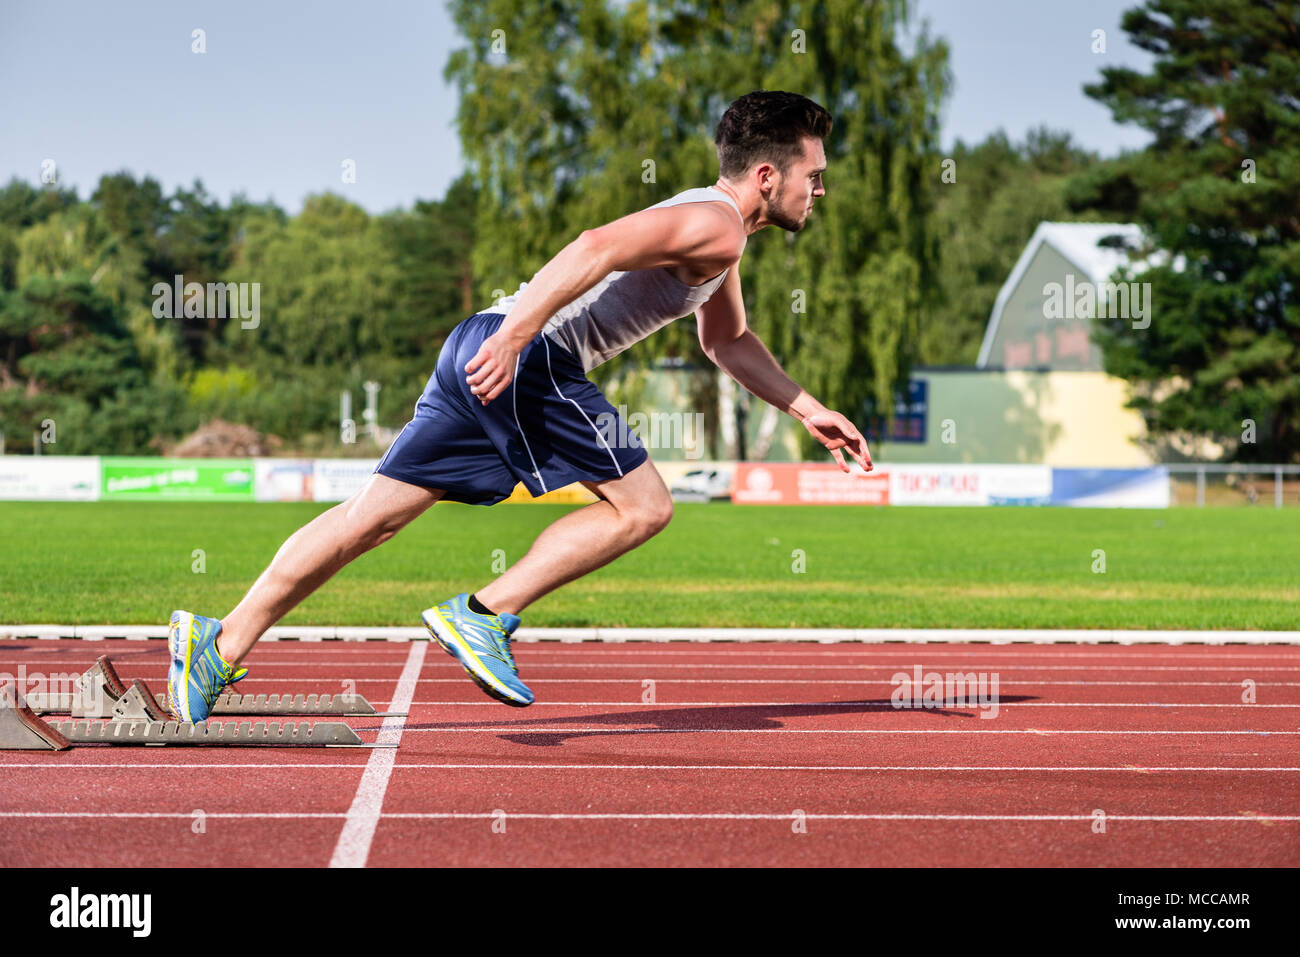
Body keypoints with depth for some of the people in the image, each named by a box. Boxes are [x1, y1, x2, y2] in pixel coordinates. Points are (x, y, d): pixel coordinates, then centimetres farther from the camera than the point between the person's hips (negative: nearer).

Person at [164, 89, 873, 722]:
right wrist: (515, 334, -29)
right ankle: (483, 614, -8)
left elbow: (728, 341, 43)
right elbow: (597, 248, -21)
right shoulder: (716, 226, -6)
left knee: (374, 514, 6)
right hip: (526, 356, -10)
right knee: (642, 507, -3)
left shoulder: (714, 234, 28)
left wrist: (807, 411, 41)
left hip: (484, 351, 10)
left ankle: (222, 646, 4)